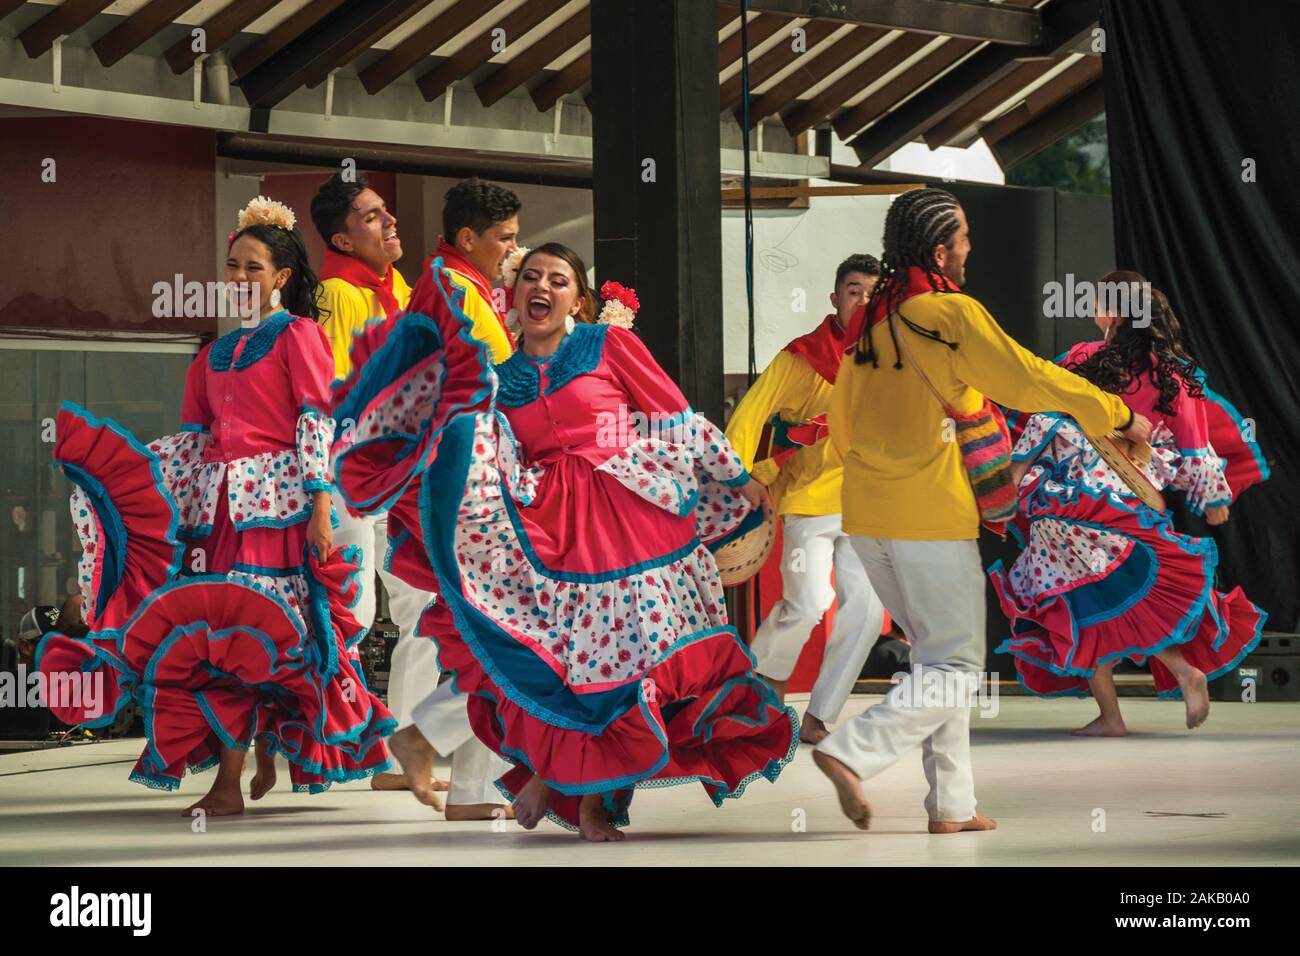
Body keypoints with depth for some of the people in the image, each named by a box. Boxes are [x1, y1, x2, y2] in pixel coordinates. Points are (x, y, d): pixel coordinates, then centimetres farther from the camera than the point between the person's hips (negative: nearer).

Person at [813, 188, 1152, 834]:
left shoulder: (870, 319, 10)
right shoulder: (953, 314, -11)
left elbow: (842, 427, 17)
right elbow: (1032, 381, -8)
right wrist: (1118, 416, 3)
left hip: (865, 514, 7)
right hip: (932, 515, -7)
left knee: (936, 656, 16)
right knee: (955, 666, 0)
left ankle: (951, 805, 12)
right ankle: (853, 751, -17)